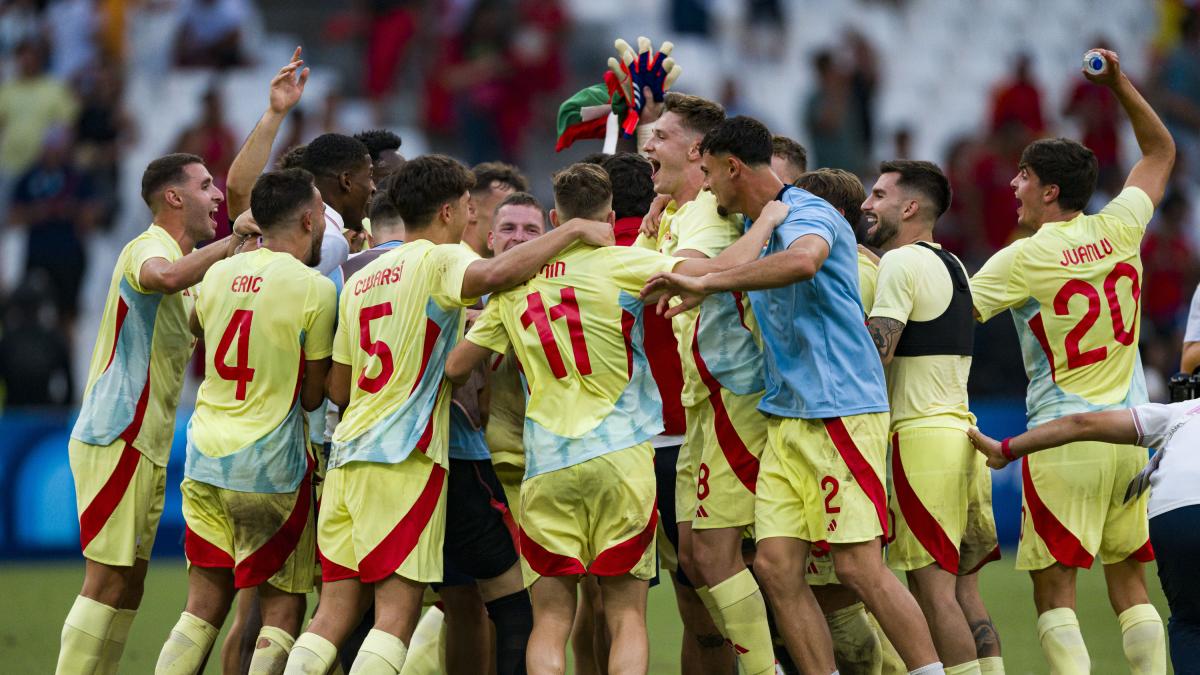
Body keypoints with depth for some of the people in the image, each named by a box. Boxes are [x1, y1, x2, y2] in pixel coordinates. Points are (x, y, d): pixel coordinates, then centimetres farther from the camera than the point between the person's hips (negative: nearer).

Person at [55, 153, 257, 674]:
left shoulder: (187, 261, 21)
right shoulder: (148, 248, -10)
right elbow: (162, 277, -36)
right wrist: (228, 246, -28)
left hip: (145, 447, 10)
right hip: (115, 439, -10)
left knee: (127, 584, 10)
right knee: (109, 582, -11)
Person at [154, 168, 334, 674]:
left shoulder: (220, 274, 6)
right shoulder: (316, 290, -11)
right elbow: (312, 396, -5)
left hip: (204, 459, 6)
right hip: (269, 466, -6)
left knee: (203, 608, 11)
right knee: (282, 613, 2)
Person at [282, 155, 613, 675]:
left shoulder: (359, 280, 19)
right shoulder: (440, 260, -3)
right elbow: (492, 275, -27)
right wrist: (572, 232, -16)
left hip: (346, 456, 7)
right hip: (403, 457, -7)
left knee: (336, 608, 6)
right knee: (397, 609, -8)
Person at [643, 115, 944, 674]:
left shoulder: (808, 214, -12)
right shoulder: (758, 224, 17)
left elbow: (802, 261, -37)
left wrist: (706, 284, -34)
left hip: (840, 412, -9)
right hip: (786, 417, 9)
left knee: (857, 565, -11)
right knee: (775, 564, 0)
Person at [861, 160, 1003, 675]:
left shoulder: (902, 263, -8)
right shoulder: (952, 266, 20)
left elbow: (876, 352, -17)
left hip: (921, 436, -9)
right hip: (963, 430, 9)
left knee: (932, 589, -9)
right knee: (962, 587, 9)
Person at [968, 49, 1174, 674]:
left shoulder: (1021, 260, -10)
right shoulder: (1118, 229, 4)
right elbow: (1160, 150, 20)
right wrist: (1120, 85, 19)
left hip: (1062, 439, -5)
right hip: (1131, 434, 5)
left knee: (1053, 589, -4)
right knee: (1129, 580, 11)